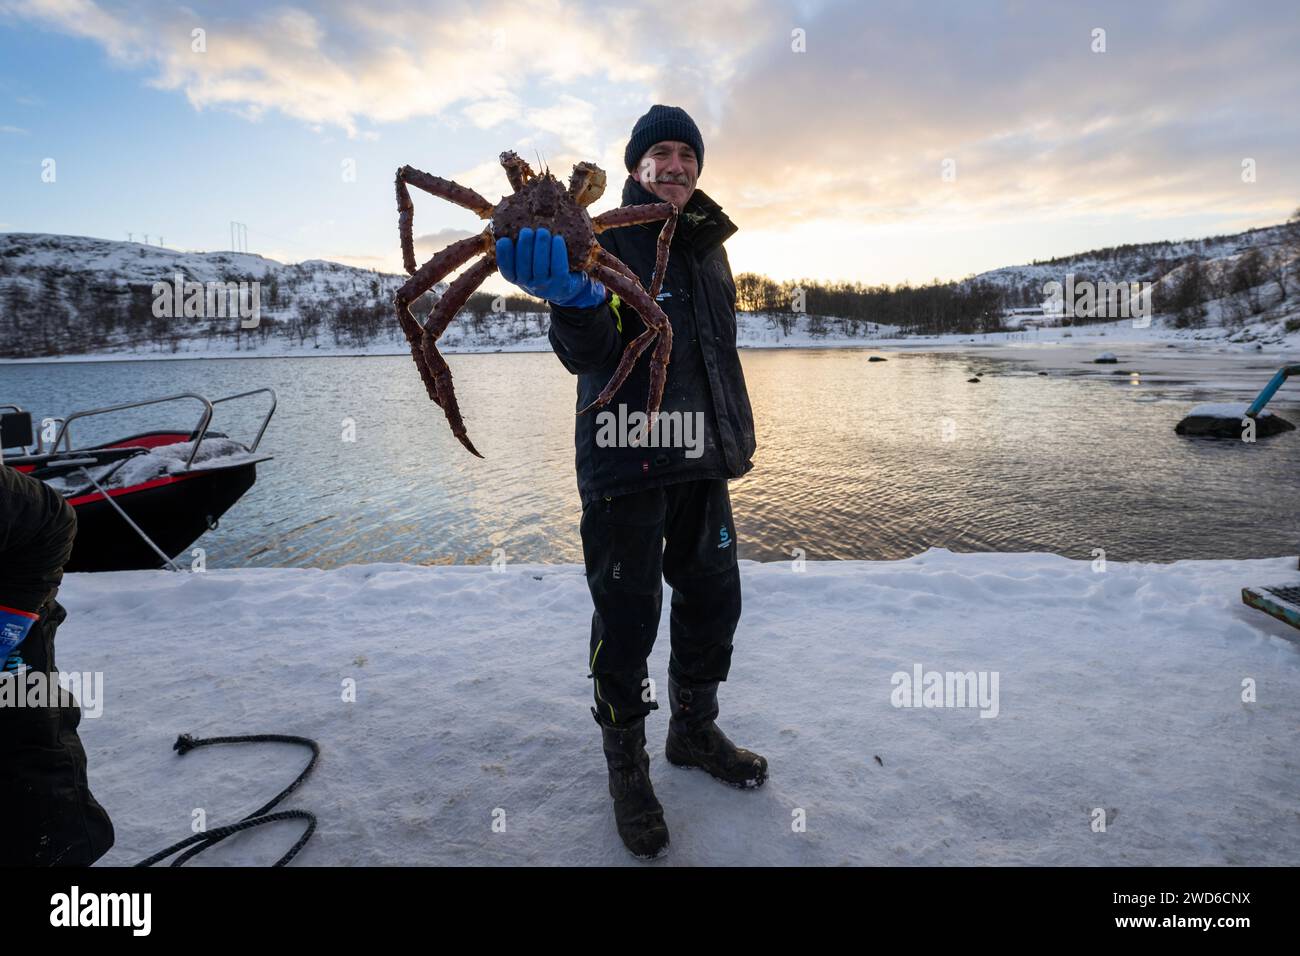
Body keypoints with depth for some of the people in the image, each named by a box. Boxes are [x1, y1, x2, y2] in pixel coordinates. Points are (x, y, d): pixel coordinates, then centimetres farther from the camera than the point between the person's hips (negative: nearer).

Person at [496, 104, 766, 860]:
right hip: (627, 459, -6)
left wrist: (735, 439, 19)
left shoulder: (707, 246, 15)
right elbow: (587, 353, -20)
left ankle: (695, 731, 35)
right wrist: (573, 299, -41)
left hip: (700, 461, 7)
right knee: (627, 616, -1)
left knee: (713, 599, 13)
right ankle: (627, 764, 20)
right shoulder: (605, 238, -5)